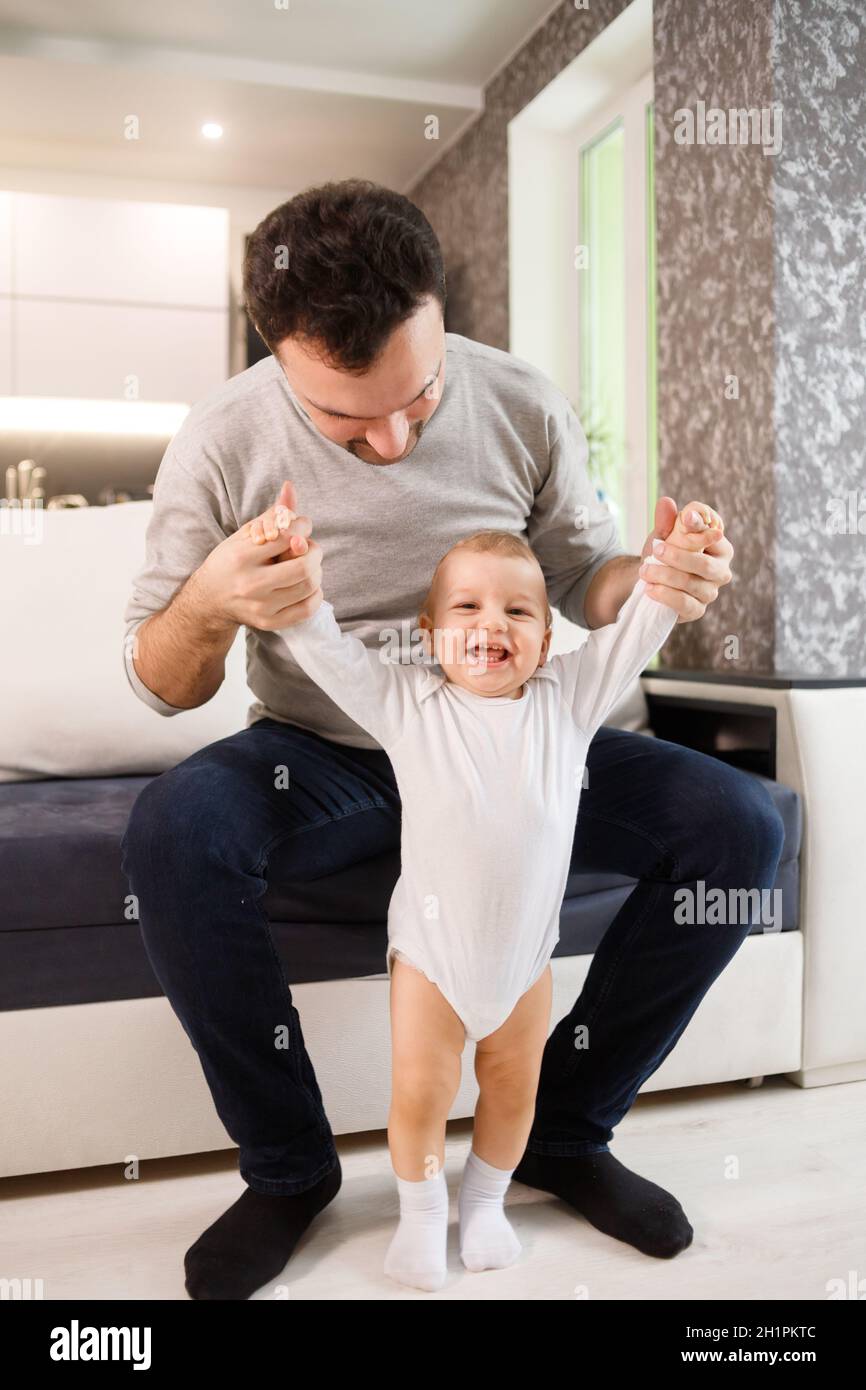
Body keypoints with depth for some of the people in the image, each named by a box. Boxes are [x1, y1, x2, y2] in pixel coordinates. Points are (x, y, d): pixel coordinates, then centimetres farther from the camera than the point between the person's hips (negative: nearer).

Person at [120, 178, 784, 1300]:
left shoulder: (524, 407, -8)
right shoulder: (223, 441, -14)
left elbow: (580, 580, 5)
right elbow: (162, 687, -9)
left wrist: (649, 575, -20)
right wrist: (208, 604, -33)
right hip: (319, 759, -1)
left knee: (738, 825, -17)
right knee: (171, 831, -33)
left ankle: (563, 1127, 3)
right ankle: (287, 1166, -7)